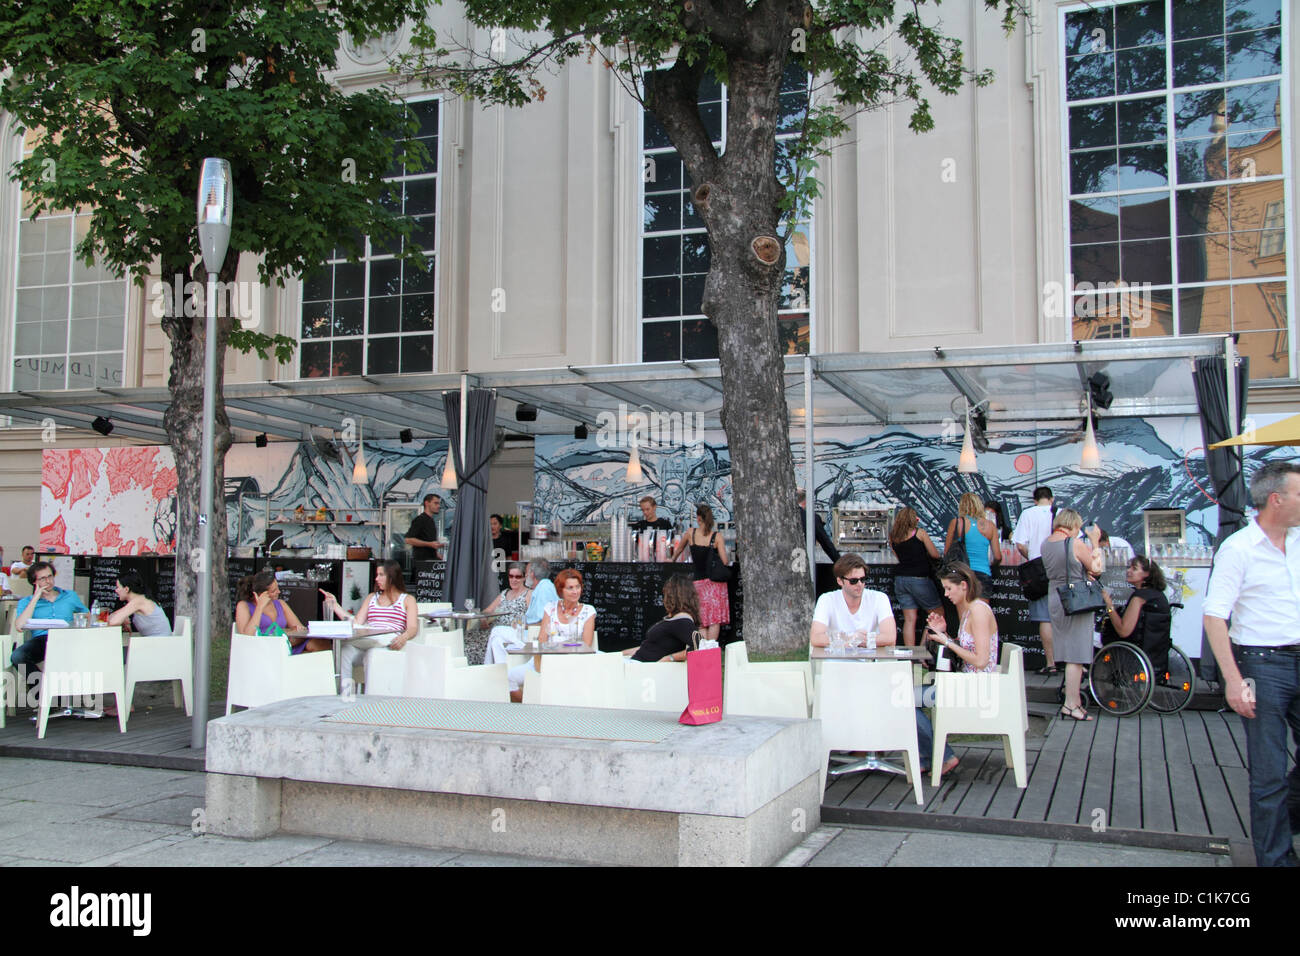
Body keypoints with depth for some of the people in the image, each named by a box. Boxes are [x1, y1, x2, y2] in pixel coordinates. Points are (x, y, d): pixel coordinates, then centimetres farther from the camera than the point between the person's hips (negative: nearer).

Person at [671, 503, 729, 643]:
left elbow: (679, 549, 21)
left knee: (702, 621, 8)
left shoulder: (690, 533, 1)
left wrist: (672, 560, 40)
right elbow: (725, 561, -10)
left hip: (698, 581, 1)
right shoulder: (716, 536, -5)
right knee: (715, 618, 2)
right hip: (715, 582, -1)